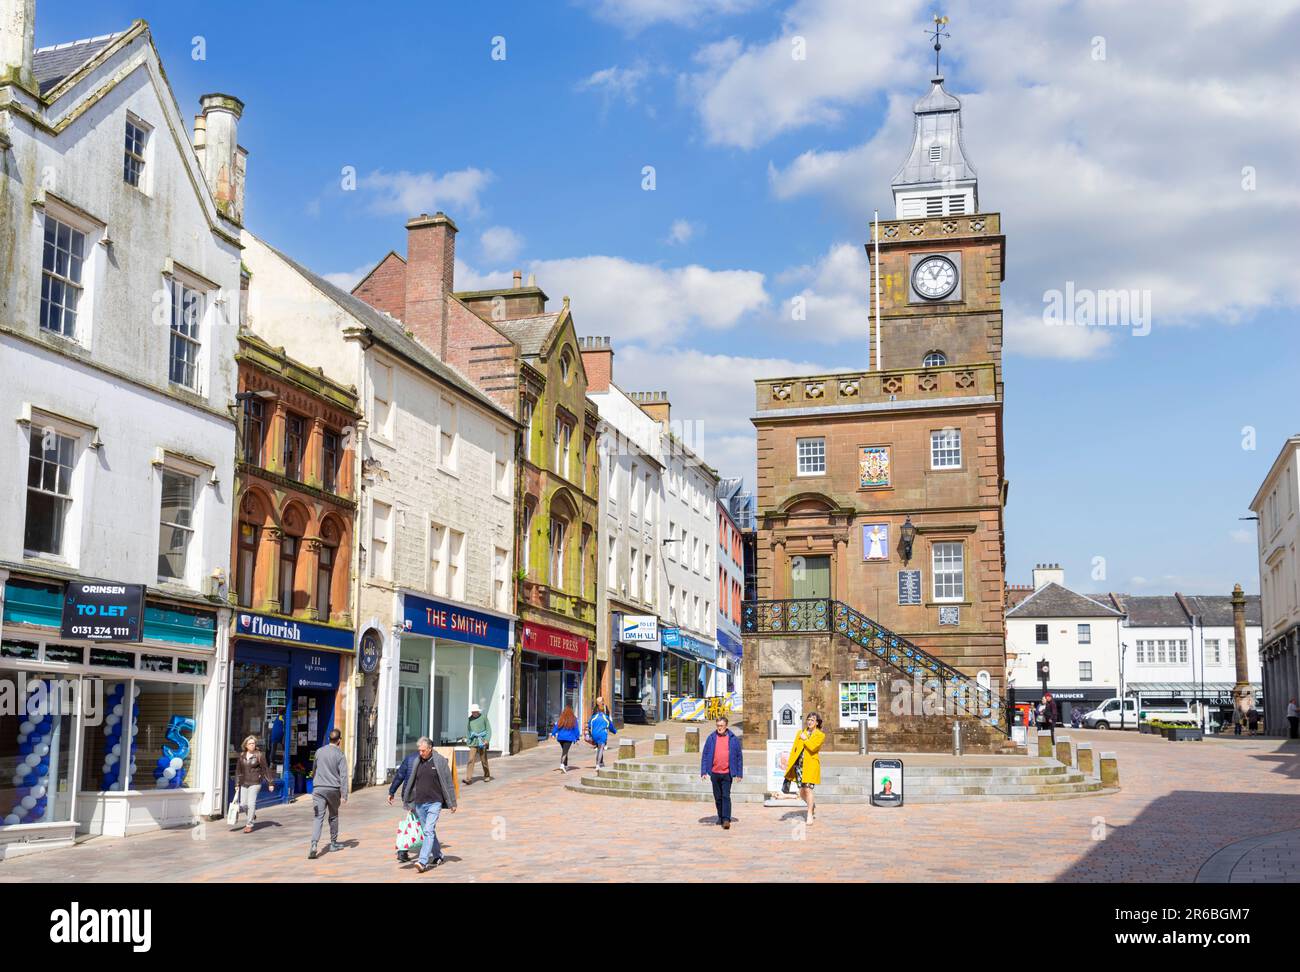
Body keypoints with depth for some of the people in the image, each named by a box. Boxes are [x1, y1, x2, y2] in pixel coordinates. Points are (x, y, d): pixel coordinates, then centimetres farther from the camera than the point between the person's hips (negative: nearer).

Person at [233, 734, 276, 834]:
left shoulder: (260, 755, -3)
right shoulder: (242, 756, 9)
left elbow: (266, 769, -2)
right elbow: (238, 770, 14)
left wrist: (270, 783, -2)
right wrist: (237, 783, 8)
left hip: (255, 783, -5)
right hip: (244, 783, 5)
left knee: (251, 803, -9)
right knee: (243, 804, 4)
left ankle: (249, 825, 0)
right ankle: (252, 815, 34)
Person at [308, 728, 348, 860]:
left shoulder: (319, 751, 4)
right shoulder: (340, 755, -6)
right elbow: (343, 776, -11)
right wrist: (344, 795, -11)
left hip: (318, 788, 2)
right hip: (333, 789, -2)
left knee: (318, 817, -4)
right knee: (333, 816, 18)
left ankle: (314, 845, -21)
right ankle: (333, 843, 28)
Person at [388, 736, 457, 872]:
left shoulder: (440, 761, -5)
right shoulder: (415, 761, 6)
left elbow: (448, 783, -2)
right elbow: (400, 775, 15)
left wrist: (452, 803, -2)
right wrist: (391, 793, 16)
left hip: (434, 802, -5)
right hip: (419, 803, 5)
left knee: (429, 831, -14)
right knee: (428, 831, 13)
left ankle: (423, 862, -19)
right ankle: (438, 856, 28)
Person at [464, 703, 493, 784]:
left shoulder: (483, 717, -1)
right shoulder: (470, 719, 8)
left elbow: (488, 729, 0)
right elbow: (468, 730, 17)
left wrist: (487, 739, -9)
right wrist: (468, 740, 10)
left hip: (482, 741, -2)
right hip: (473, 742, 2)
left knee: (484, 760, 6)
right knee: (471, 760, -10)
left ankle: (487, 776, 24)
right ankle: (468, 778, -15)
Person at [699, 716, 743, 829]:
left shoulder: (733, 739, 1)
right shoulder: (711, 738, 2)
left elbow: (739, 756, 5)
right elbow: (704, 755, 5)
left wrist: (739, 773, 2)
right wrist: (704, 771, -2)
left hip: (727, 773, -2)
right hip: (715, 773, 2)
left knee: (726, 796, -10)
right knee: (717, 797, 12)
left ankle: (726, 819, -12)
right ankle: (721, 817, 26)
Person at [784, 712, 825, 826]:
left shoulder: (820, 735, 1)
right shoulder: (800, 733, 14)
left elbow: (812, 747, -16)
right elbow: (794, 749, 13)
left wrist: (805, 739, -2)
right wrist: (789, 763, 7)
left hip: (811, 765, -4)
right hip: (799, 764, 4)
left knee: (807, 789, -11)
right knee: (801, 792, 7)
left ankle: (810, 815, 1)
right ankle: (813, 805, 36)